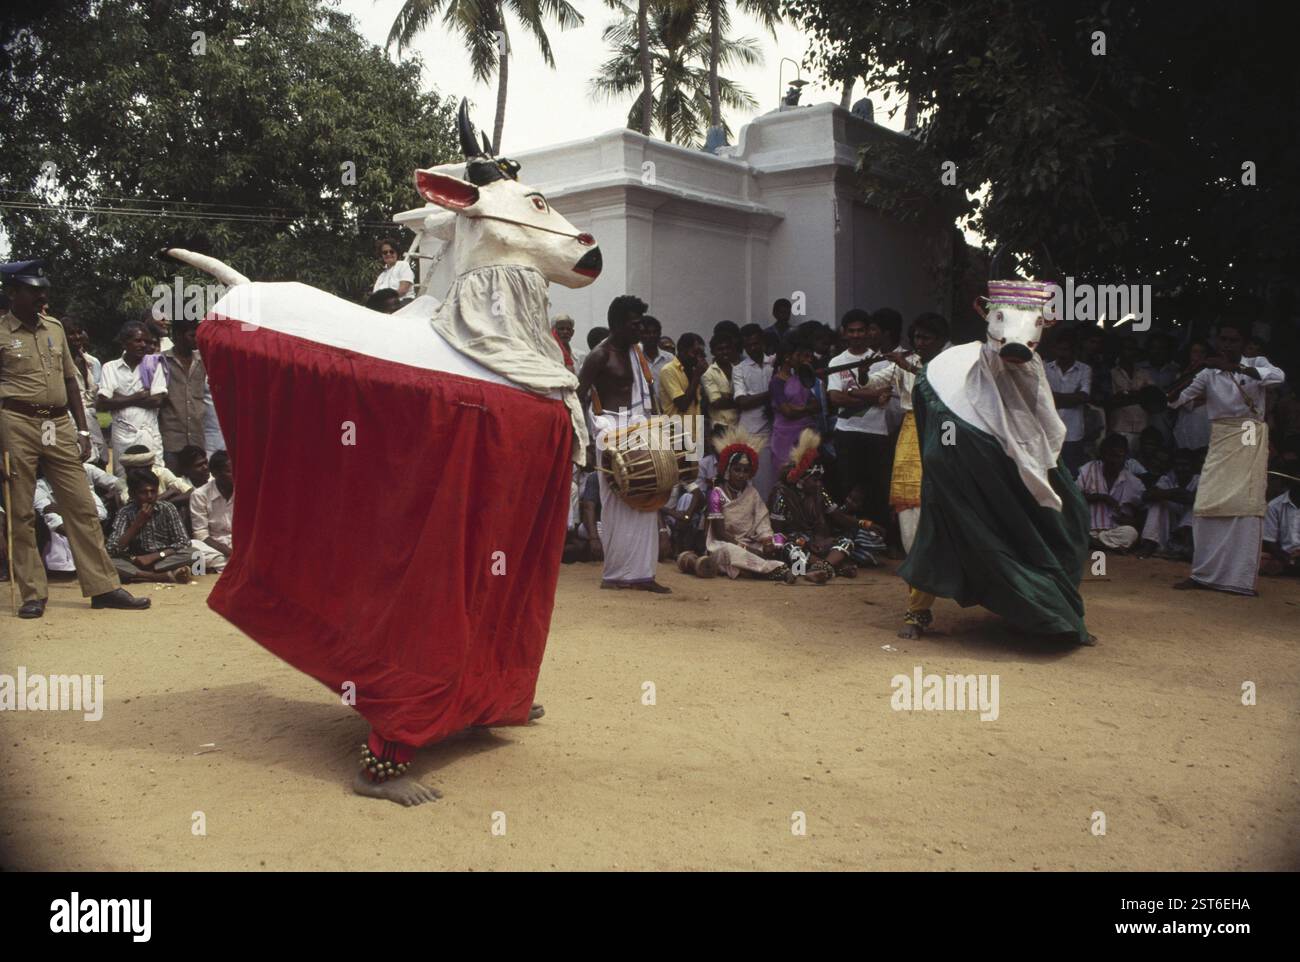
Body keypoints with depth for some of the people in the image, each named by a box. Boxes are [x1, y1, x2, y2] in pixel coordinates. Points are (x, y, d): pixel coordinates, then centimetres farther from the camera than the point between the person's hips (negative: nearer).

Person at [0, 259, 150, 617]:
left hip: (60, 425, 5)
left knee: (82, 506, 2)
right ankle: (32, 594, 9)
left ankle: (103, 587, 5)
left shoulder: (55, 328, 15)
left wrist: (82, 429, 14)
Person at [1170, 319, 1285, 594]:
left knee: (1247, 507, -4)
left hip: (1250, 441, -2)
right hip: (1220, 443, 2)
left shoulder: (1256, 364, 4)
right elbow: (1177, 400, 0)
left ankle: (1240, 579, -1)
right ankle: (1203, 574, 3)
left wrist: (1236, 367, -28)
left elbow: (1279, 376, -18)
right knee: (1207, 507, -5)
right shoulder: (1208, 374, 7)